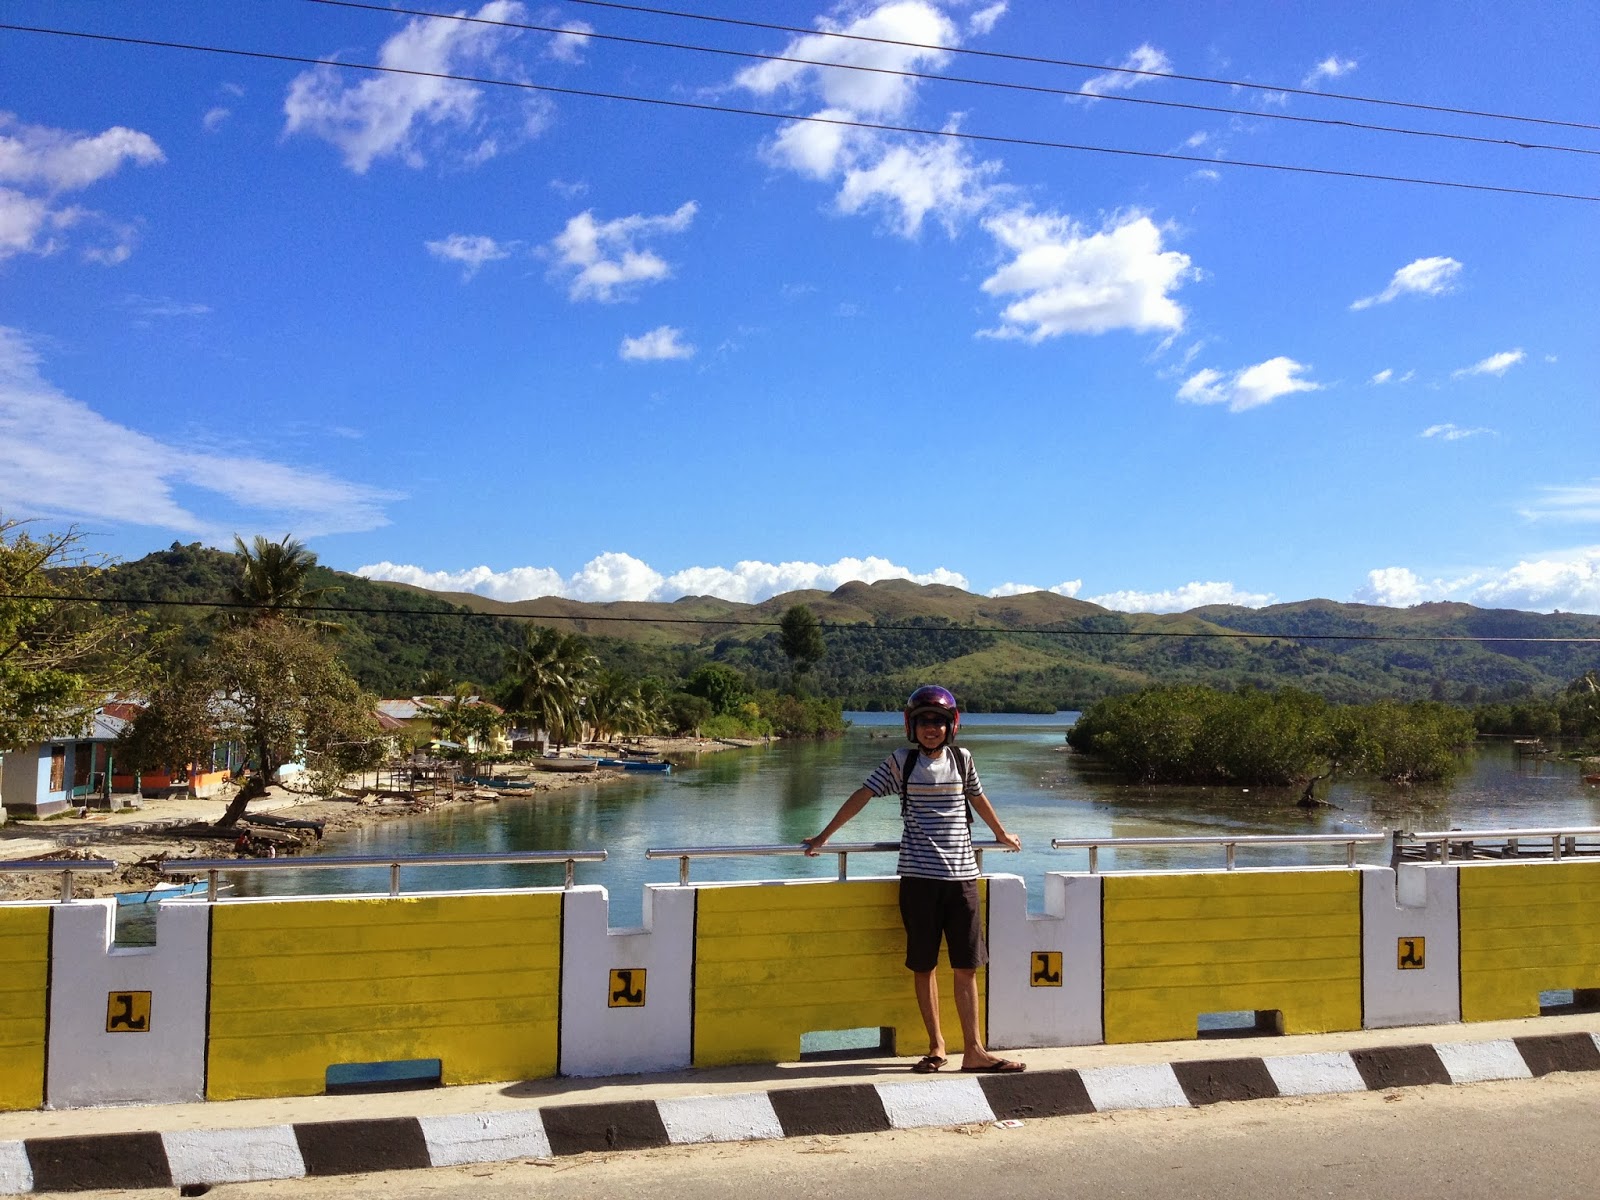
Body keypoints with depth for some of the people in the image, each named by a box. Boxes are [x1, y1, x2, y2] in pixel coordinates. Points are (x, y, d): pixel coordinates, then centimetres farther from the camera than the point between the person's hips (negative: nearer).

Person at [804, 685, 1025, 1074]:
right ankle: (936, 1046, 16)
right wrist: (824, 836, 4)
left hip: (961, 873, 2)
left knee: (966, 966, 2)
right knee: (924, 965, 5)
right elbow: (861, 796, 4)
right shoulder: (900, 762, 2)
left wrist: (1001, 835, 39)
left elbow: (978, 800, 24)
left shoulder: (961, 760, 8)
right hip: (919, 876, -1)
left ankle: (973, 1050, 6)